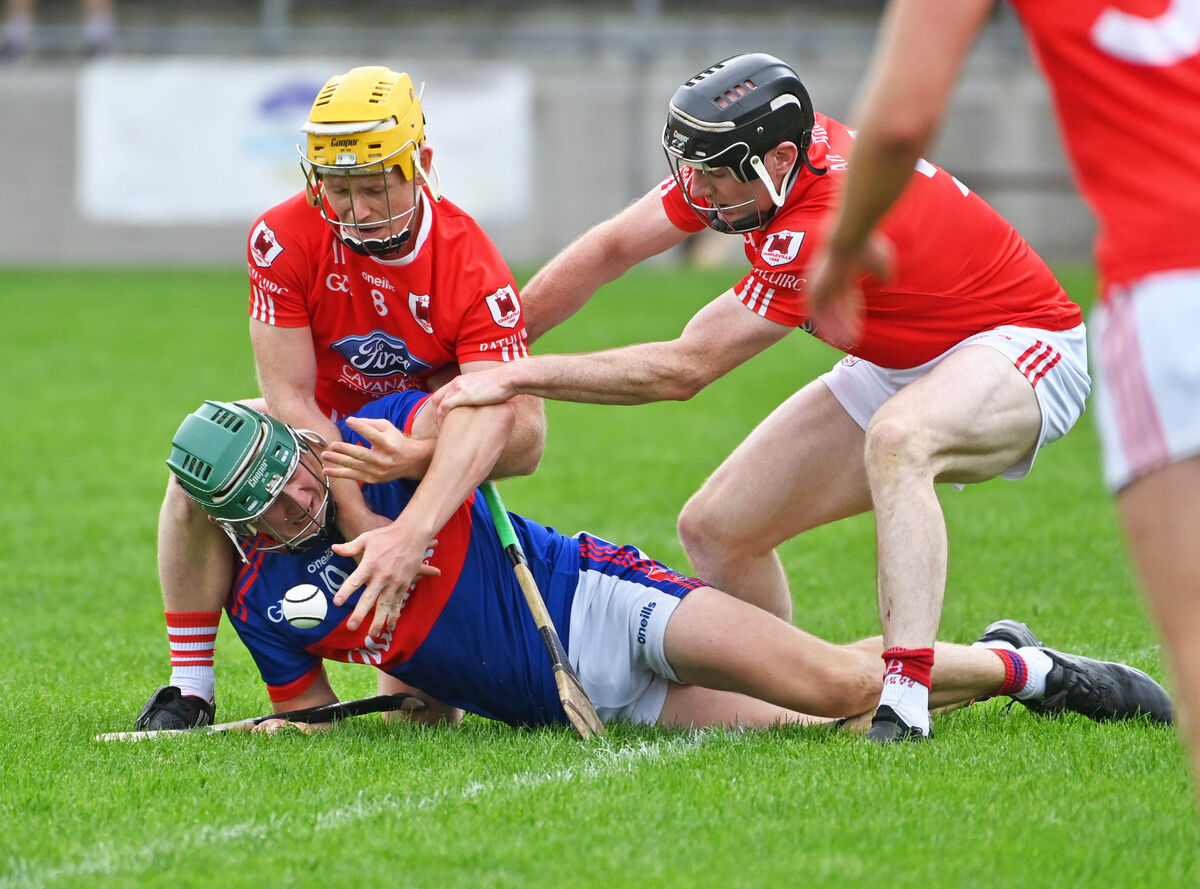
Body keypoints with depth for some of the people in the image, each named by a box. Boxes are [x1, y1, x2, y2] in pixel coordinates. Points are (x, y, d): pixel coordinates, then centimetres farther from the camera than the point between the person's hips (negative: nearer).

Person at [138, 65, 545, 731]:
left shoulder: (471, 270, -26)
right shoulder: (285, 239, -23)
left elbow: (523, 436, -33)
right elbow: (290, 398, -24)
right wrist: (358, 519, -36)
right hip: (321, 435, 1)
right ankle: (189, 690, -20)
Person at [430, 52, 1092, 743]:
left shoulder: (824, 233, -36)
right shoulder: (750, 152, -13)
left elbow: (684, 369, -30)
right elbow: (611, 250, -2)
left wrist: (518, 375, -28)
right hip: (900, 366, 9)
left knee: (895, 439, -42)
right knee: (715, 531, 2)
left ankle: (906, 698, -45)